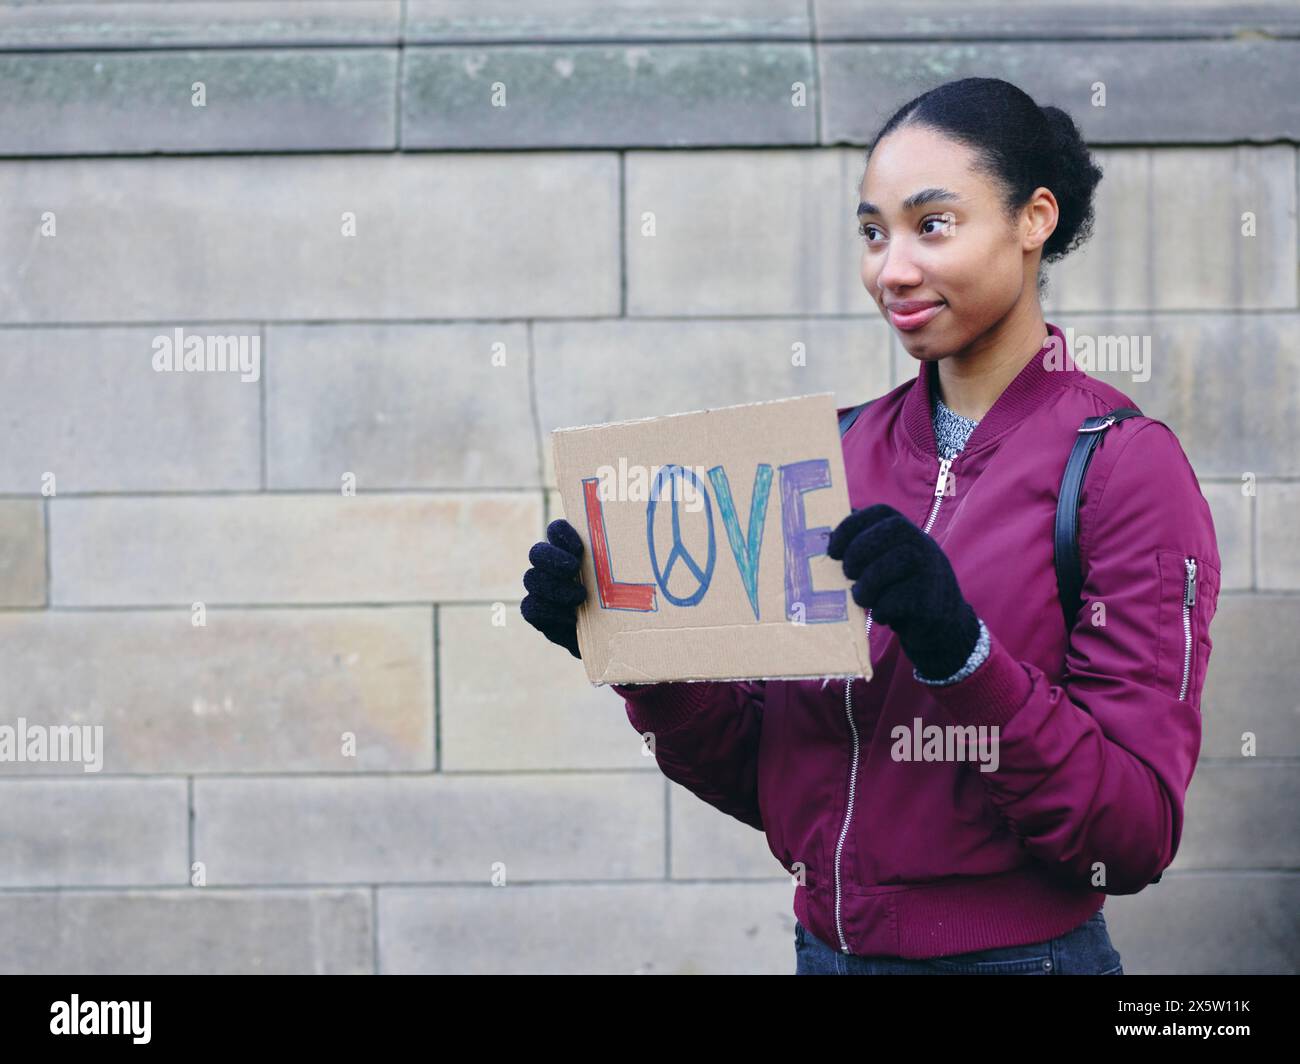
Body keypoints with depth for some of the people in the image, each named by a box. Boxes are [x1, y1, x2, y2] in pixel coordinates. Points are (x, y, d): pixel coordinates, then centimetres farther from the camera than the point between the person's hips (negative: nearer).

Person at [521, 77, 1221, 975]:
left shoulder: (1122, 463, -11)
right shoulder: (844, 450, 5)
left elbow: (1136, 833, -17)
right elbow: (758, 777, 7)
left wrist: (959, 650, -28)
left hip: (1016, 951, -5)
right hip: (827, 947, 5)